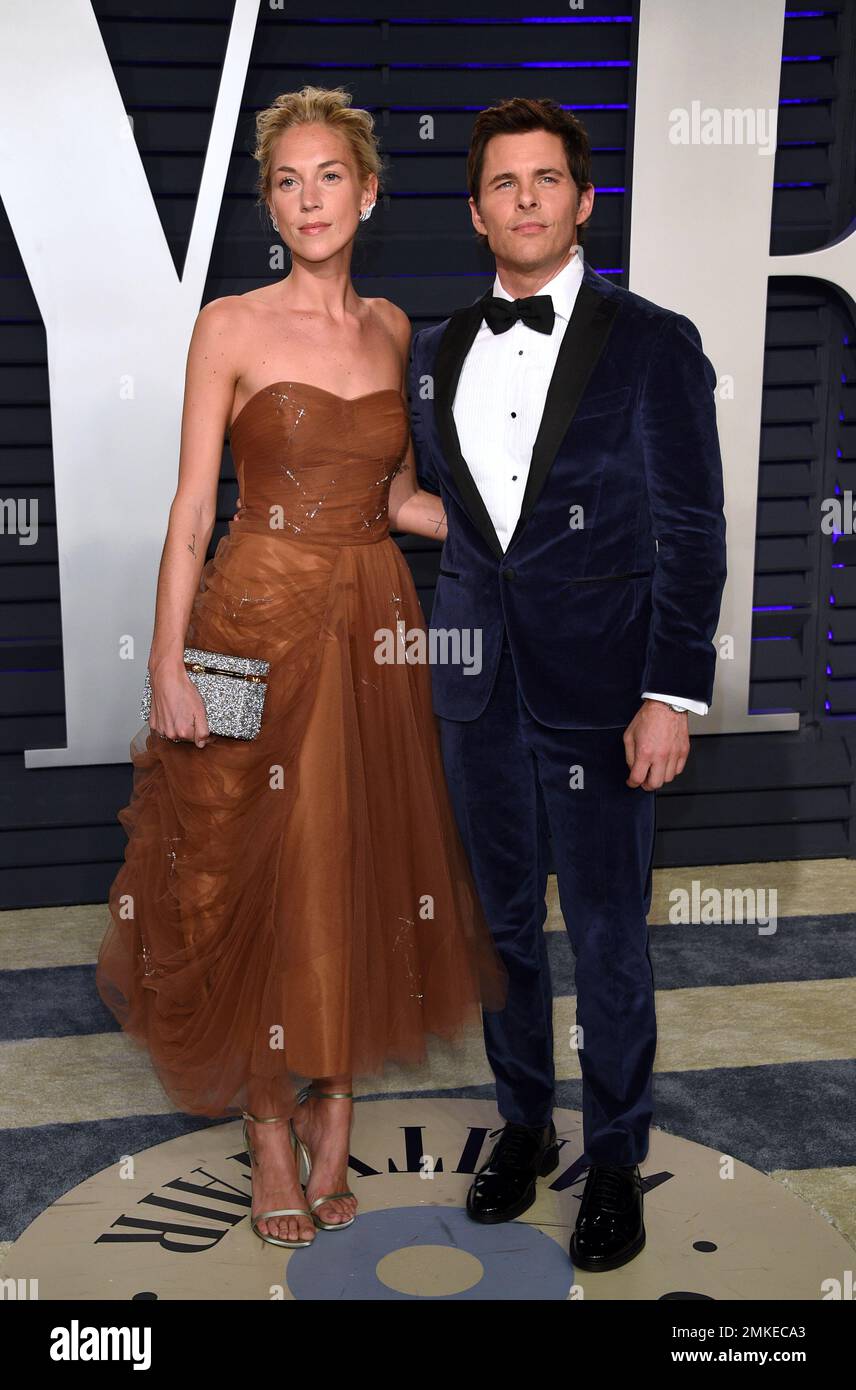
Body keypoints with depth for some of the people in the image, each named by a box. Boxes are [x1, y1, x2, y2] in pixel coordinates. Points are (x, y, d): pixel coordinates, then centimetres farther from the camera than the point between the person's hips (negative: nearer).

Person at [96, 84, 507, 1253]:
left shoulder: (393, 328, 10)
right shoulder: (231, 327, -3)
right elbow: (191, 509, -6)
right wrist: (168, 666, -13)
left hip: (373, 626, 4)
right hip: (259, 621, -4)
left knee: (362, 868, 8)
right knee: (261, 872, 3)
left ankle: (334, 1108, 26)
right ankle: (271, 1128, 21)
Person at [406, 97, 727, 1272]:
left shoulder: (652, 345, -4)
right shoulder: (436, 352, 10)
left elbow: (692, 535, -6)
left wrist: (672, 698, -12)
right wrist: (437, 657, 8)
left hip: (598, 692, -4)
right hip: (477, 689, 4)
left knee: (607, 937, 5)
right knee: (505, 920, 15)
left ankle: (615, 1160, 24)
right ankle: (524, 1122, 34)